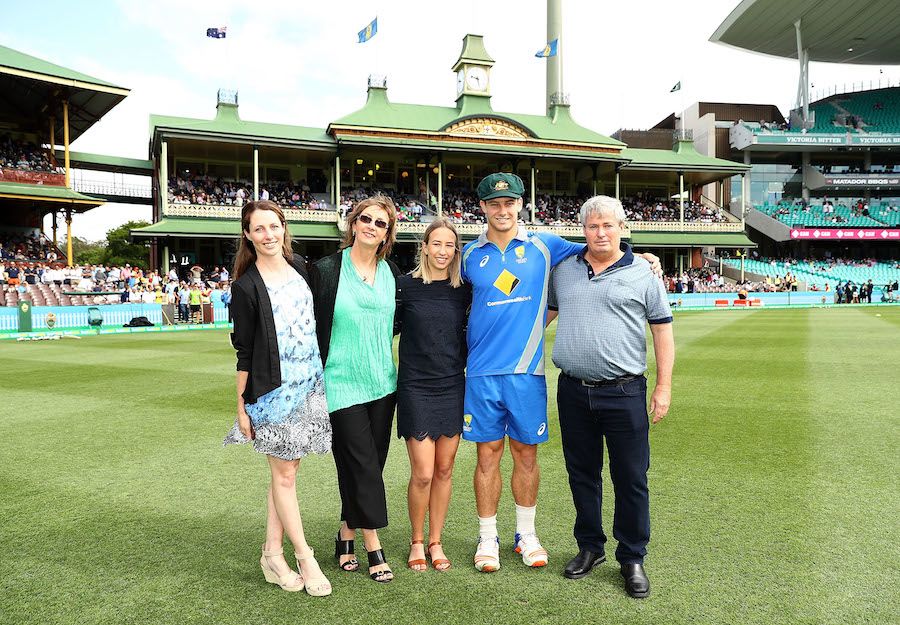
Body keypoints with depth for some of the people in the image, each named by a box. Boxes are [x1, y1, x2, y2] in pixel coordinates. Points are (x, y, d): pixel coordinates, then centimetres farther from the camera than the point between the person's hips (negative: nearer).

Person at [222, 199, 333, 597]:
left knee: (287, 469, 10)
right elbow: (244, 351, -6)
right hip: (272, 389, -5)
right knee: (284, 475, 2)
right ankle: (305, 557, 14)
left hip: (309, 384, 6)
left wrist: (321, 375, 18)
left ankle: (272, 553, 21)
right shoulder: (246, 287, -8)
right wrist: (241, 405, -5)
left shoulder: (300, 266, 7)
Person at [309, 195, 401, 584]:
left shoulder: (392, 273, 7)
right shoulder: (326, 270, -5)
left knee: (372, 464, 10)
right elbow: (313, 328, -4)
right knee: (363, 465, -4)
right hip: (342, 383, -5)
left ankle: (346, 536, 28)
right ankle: (374, 549, 8)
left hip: (382, 383, 5)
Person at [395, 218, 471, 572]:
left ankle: (435, 542, 26)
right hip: (415, 388, -3)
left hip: (452, 387, 3)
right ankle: (417, 542, 20)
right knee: (422, 473, -4)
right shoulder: (406, 285, -5)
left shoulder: (464, 290, 4)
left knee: (444, 470, 9)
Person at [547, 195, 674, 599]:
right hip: (573, 391, 3)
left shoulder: (642, 273, 0)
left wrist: (664, 386, -3)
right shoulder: (563, 270, 9)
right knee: (582, 474, 14)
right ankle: (589, 547, 31)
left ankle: (632, 559, 19)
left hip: (624, 394, -3)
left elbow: (662, 330, 1)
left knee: (631, 479, 4)